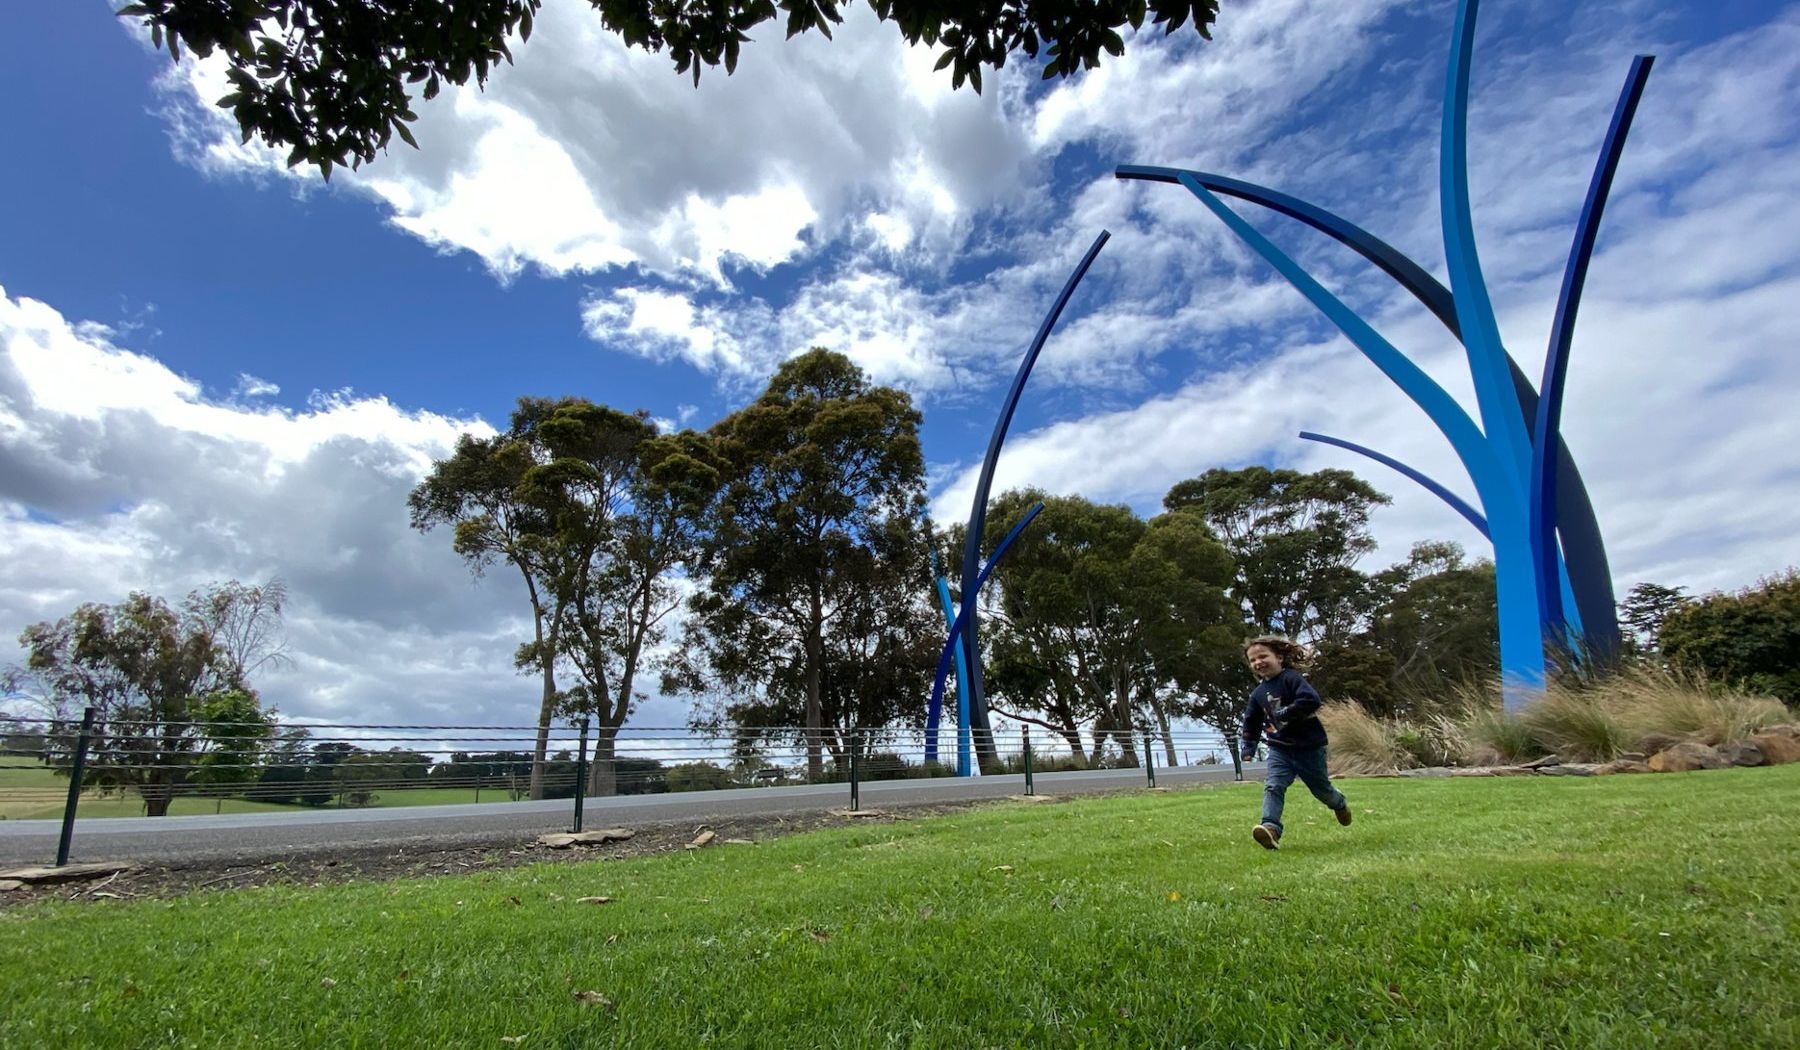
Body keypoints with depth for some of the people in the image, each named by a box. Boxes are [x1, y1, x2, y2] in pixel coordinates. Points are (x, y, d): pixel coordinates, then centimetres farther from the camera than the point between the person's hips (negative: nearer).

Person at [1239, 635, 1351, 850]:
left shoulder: (1292, 678, -15)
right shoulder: (1258, 693, 5)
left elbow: (1311, 700, -31)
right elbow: (1252, 721, 16)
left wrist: (1286, 713, -27)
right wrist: (1249, 746, 11)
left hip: (1309, 746, -4)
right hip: (1280, 749, 5)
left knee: (1321, 788, 16)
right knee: (1273, 786, -17)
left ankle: (1339, 804, 49)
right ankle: (1270, 828, -26)